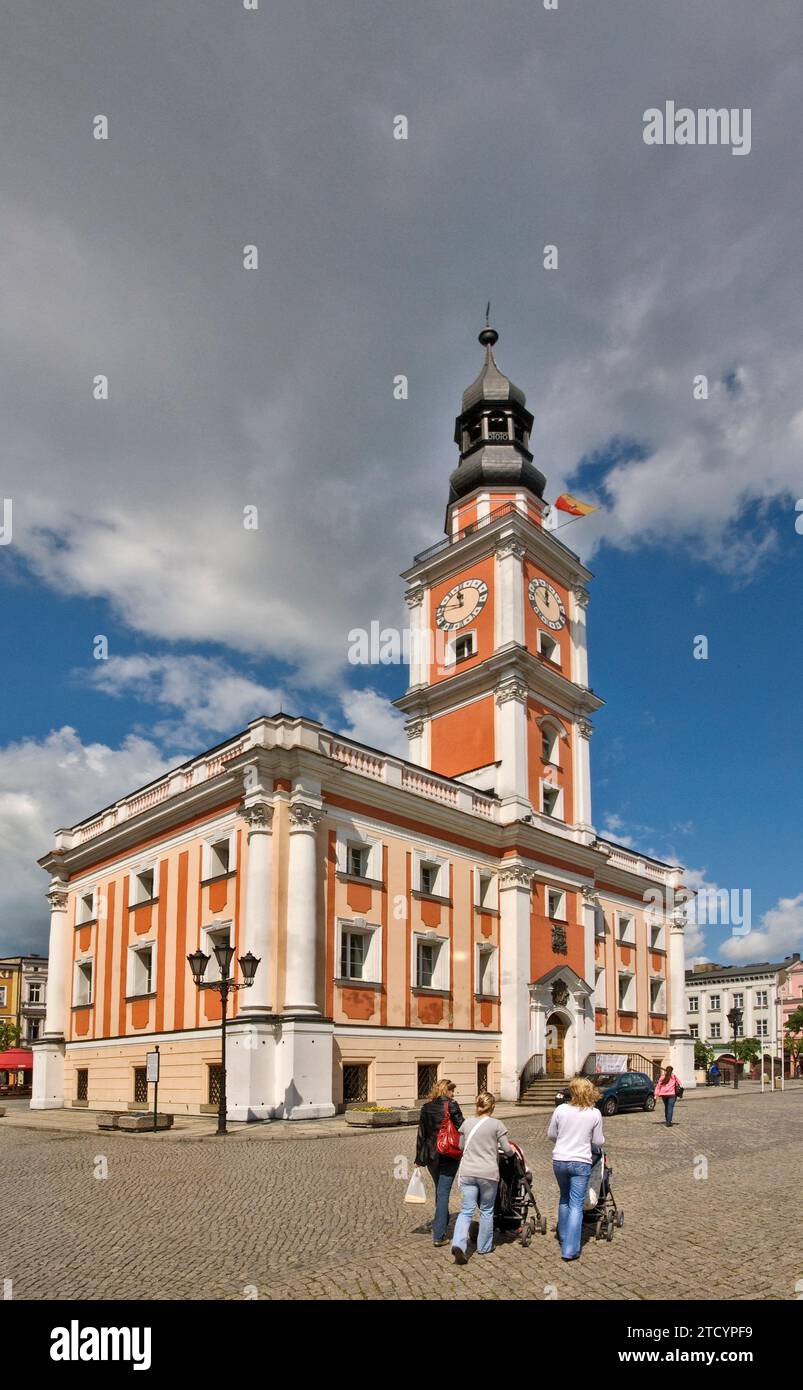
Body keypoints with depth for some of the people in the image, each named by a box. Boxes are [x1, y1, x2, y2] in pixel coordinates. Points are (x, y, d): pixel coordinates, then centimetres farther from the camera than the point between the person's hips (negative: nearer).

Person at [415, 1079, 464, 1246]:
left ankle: (441, 1223, 35)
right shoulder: (451, 1106, -9)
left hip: (431, 1156, 4)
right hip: (449, 1156, -4)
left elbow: (421, 1134, 6)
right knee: (443, 1192, 0)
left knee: (439, 1190, 22)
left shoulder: (426, 1108, 4)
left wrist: (419, 1159, 11)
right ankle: (439, 1235, -3)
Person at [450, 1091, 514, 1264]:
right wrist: (513, 1150, 20)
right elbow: (506, 1149, -2)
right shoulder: (496, 1124, -5)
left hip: (467, 1172, 2)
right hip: (488, 1173, -2)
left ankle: (458, 1244, -15)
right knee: (486, 1211, 15)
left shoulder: (467, 1123, 6)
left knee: (466, 1210, 3)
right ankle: (484, 1247, 25)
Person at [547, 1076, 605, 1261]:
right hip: (581, 1162, -2)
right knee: (576, 1205, 1)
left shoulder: (560, 1110, -4)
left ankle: (563, 1237, 35)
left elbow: (550, 1135, 7)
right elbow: (598, 1142, 0)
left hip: (559, 1161, 2)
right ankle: (570, 1249, -3)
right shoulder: (594, 1114, -7)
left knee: (564, 1199, 23)